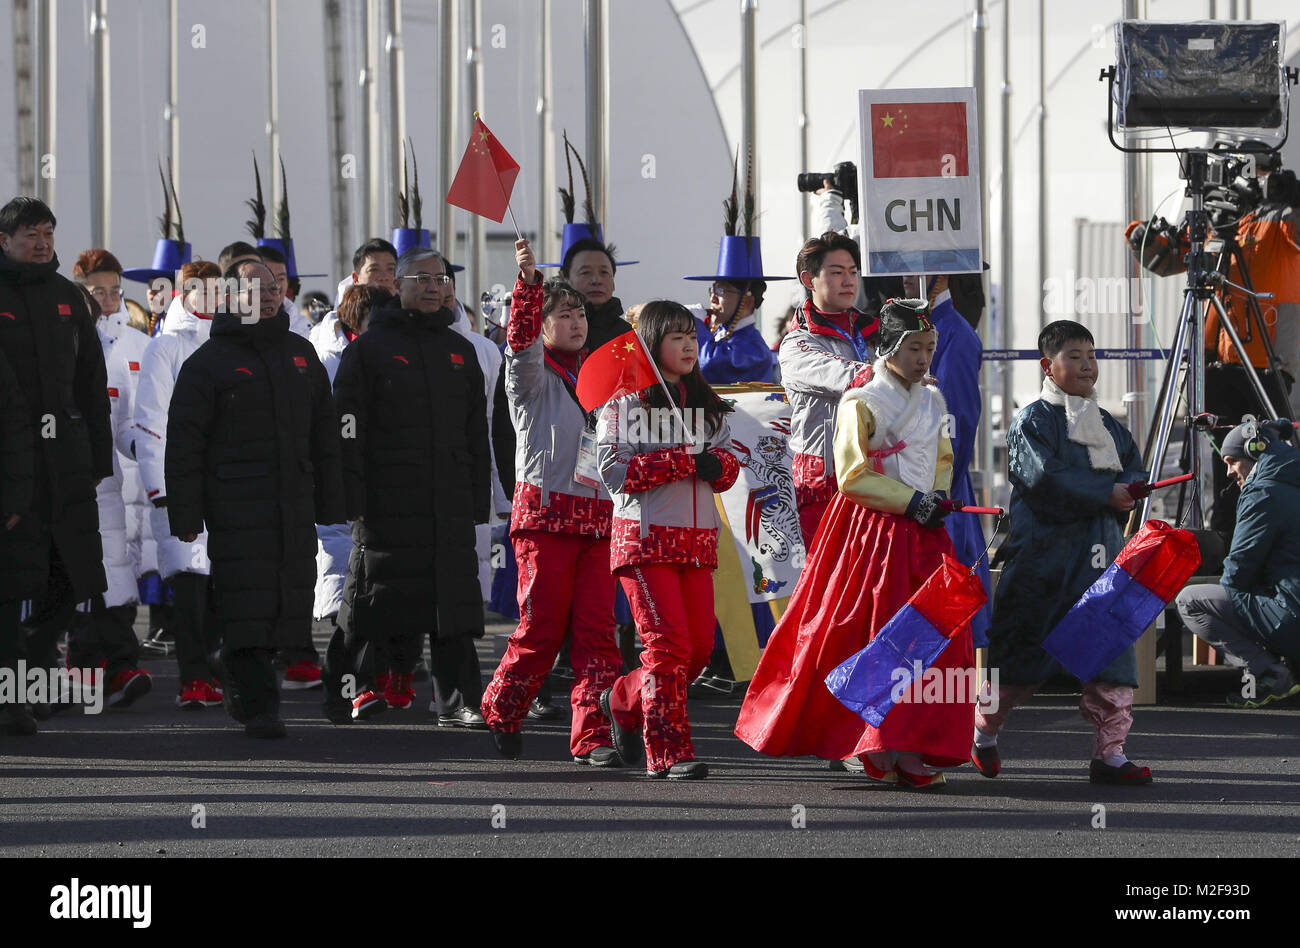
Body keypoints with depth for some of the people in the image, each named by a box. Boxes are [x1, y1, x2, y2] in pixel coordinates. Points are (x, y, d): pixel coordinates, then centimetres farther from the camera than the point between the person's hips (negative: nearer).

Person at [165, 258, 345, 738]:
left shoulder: (300, 354, 17)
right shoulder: (208, 362, 0)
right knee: (247, 598, -11)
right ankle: (258, 703, -9)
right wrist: (185, 517, -9)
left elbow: (324, 436, 21)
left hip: (294, 500, 5)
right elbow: (184, 444, -3)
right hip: (235, 498, -5)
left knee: (289, 601, 5)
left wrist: (330, 506, 15)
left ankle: (232, 667, 28)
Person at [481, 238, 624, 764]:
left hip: (598, 514, 5)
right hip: (545, 510, -5)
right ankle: (500, 710, 18)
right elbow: (521, 339, -22)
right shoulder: (534, 376, 0)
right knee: (542, 626, -4)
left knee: (597, 628, -4)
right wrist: (529, 281, -35)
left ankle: (592, 735, -5)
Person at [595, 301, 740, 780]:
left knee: (701, 647, 4)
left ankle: (624, 701, 28)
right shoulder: (625, 402, -3)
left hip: (698, 540, 6)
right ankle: (669, 752, -10)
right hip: (646, 537, -6)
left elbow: (728, 466, 14)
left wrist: (716, 463, -11)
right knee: (669, 645, -13)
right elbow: (615, 470, -13)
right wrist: (685, 461, -16)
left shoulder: (707, 404, 16)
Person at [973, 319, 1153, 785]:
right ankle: (983, 730, 24)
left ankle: (1110, 754, -2)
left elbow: (1135, 469, 14)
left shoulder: (1108, 425, 17)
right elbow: (1045, 478, -17)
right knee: (1022, 657, 2)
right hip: (1043, 552, -5)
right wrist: (1106, 492, -15)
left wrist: (1129, 491, -10)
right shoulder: (1032, 421, -4)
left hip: (1101, 553, 6)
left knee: (1112, 652, -4)